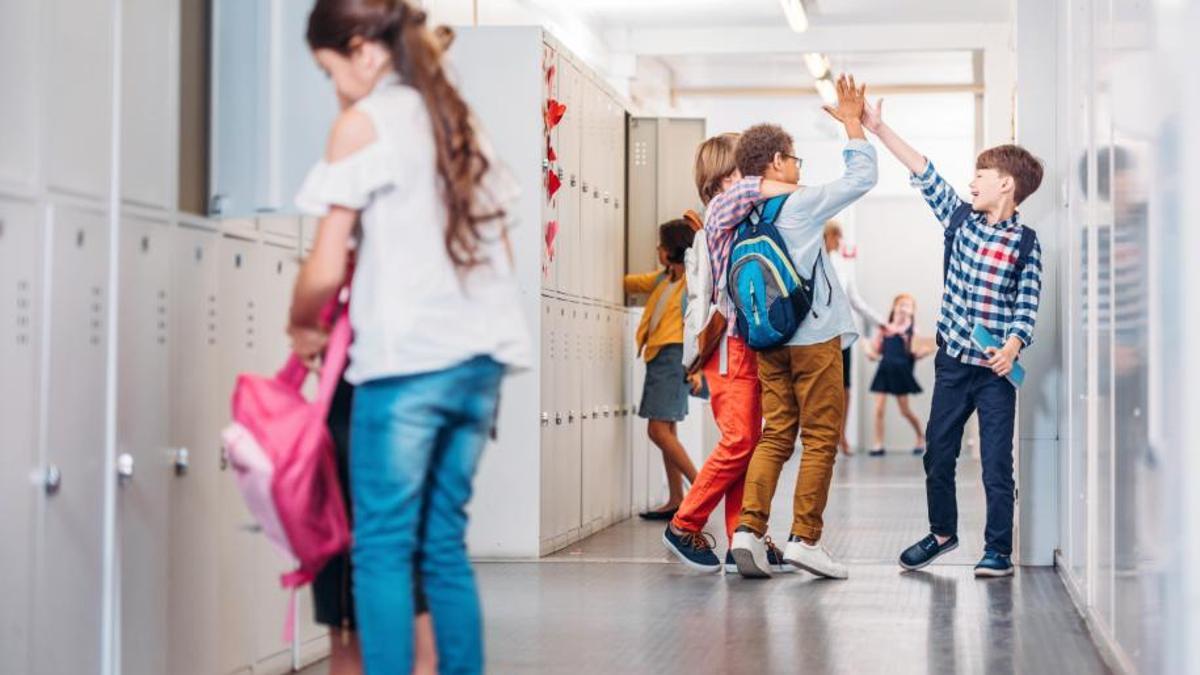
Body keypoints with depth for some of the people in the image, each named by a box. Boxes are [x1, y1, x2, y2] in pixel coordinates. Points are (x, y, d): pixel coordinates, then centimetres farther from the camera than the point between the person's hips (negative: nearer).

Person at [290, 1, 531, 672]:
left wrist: (303, 327, 13)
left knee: (383, 546, -1)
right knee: (445, 541, 13)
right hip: (481, 356, 7)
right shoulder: (457, 117, 16)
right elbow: (503, 249, 18)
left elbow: (326, 269, -5)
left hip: (407, 360, -7)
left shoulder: (364, 122, -4)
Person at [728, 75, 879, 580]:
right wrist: (852, 122, 8)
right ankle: (805, 538, -1)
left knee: (775, 435, 10)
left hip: (769, 340, 6)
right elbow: (863, 177, -1)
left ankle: (750, 528, -3)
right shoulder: (801, 204, -10)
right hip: (815, 336, -6)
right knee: (821, 438, 1)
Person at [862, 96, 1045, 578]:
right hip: (952, 359, 5)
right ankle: (942, 532, 30)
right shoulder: (960, 219, 7)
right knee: (938, 452, 12)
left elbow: (1027, 306, -8)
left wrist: (1012, 347, -24)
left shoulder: (1025, 242, -5)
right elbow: (924, 173, 4)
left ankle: (999, 550, 8)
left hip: (996, 365, -5)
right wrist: (878, 128, 1)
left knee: (996, 462, -2)